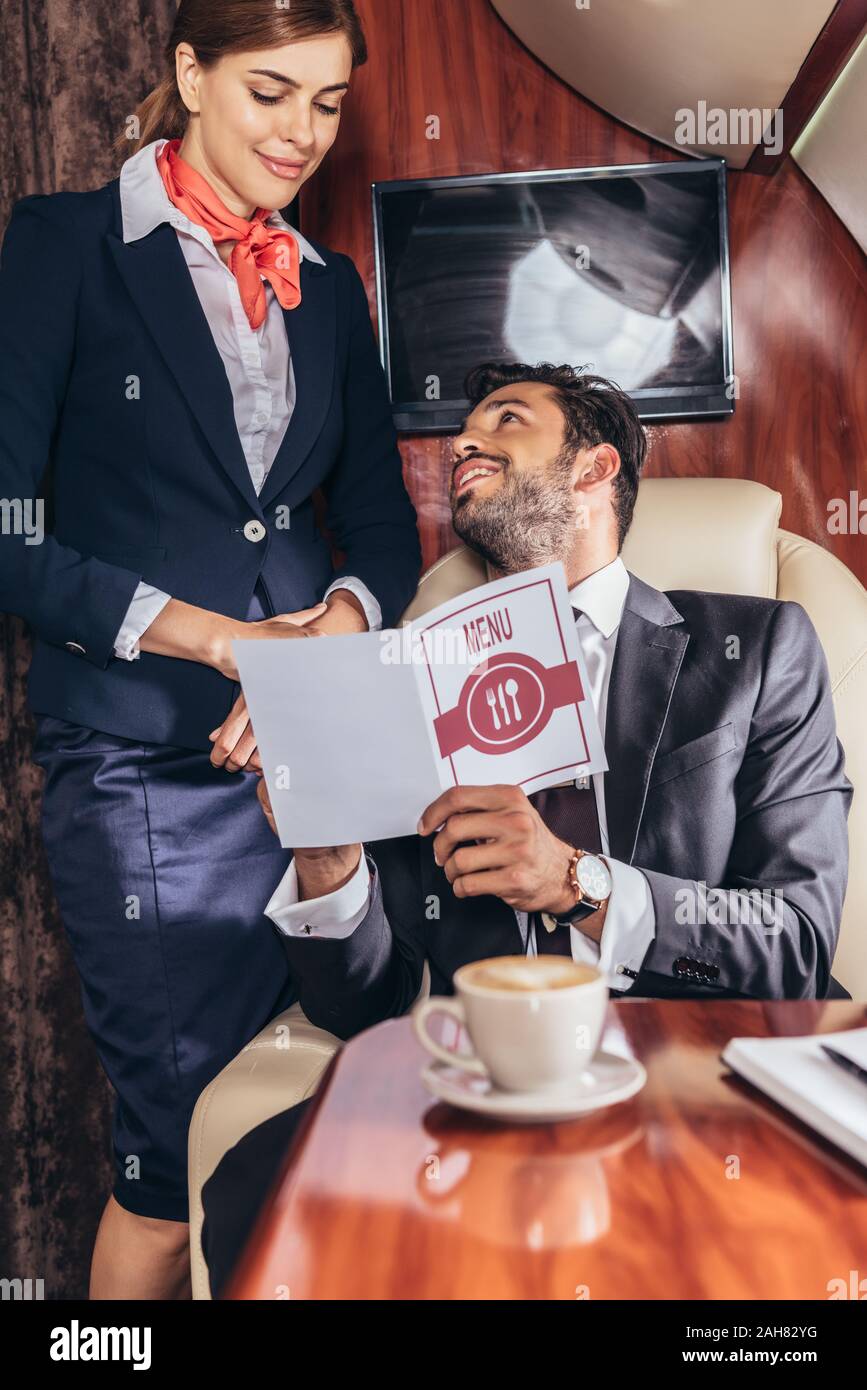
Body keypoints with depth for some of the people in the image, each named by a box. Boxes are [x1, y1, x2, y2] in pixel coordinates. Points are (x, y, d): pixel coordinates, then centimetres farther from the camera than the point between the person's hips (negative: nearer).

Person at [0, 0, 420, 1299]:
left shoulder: (329, 287, 15)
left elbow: (382, 523, 14)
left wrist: (335, 626, -8)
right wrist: (217, 636, -16)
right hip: (150, 769, -4)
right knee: (180, 1154, 5)